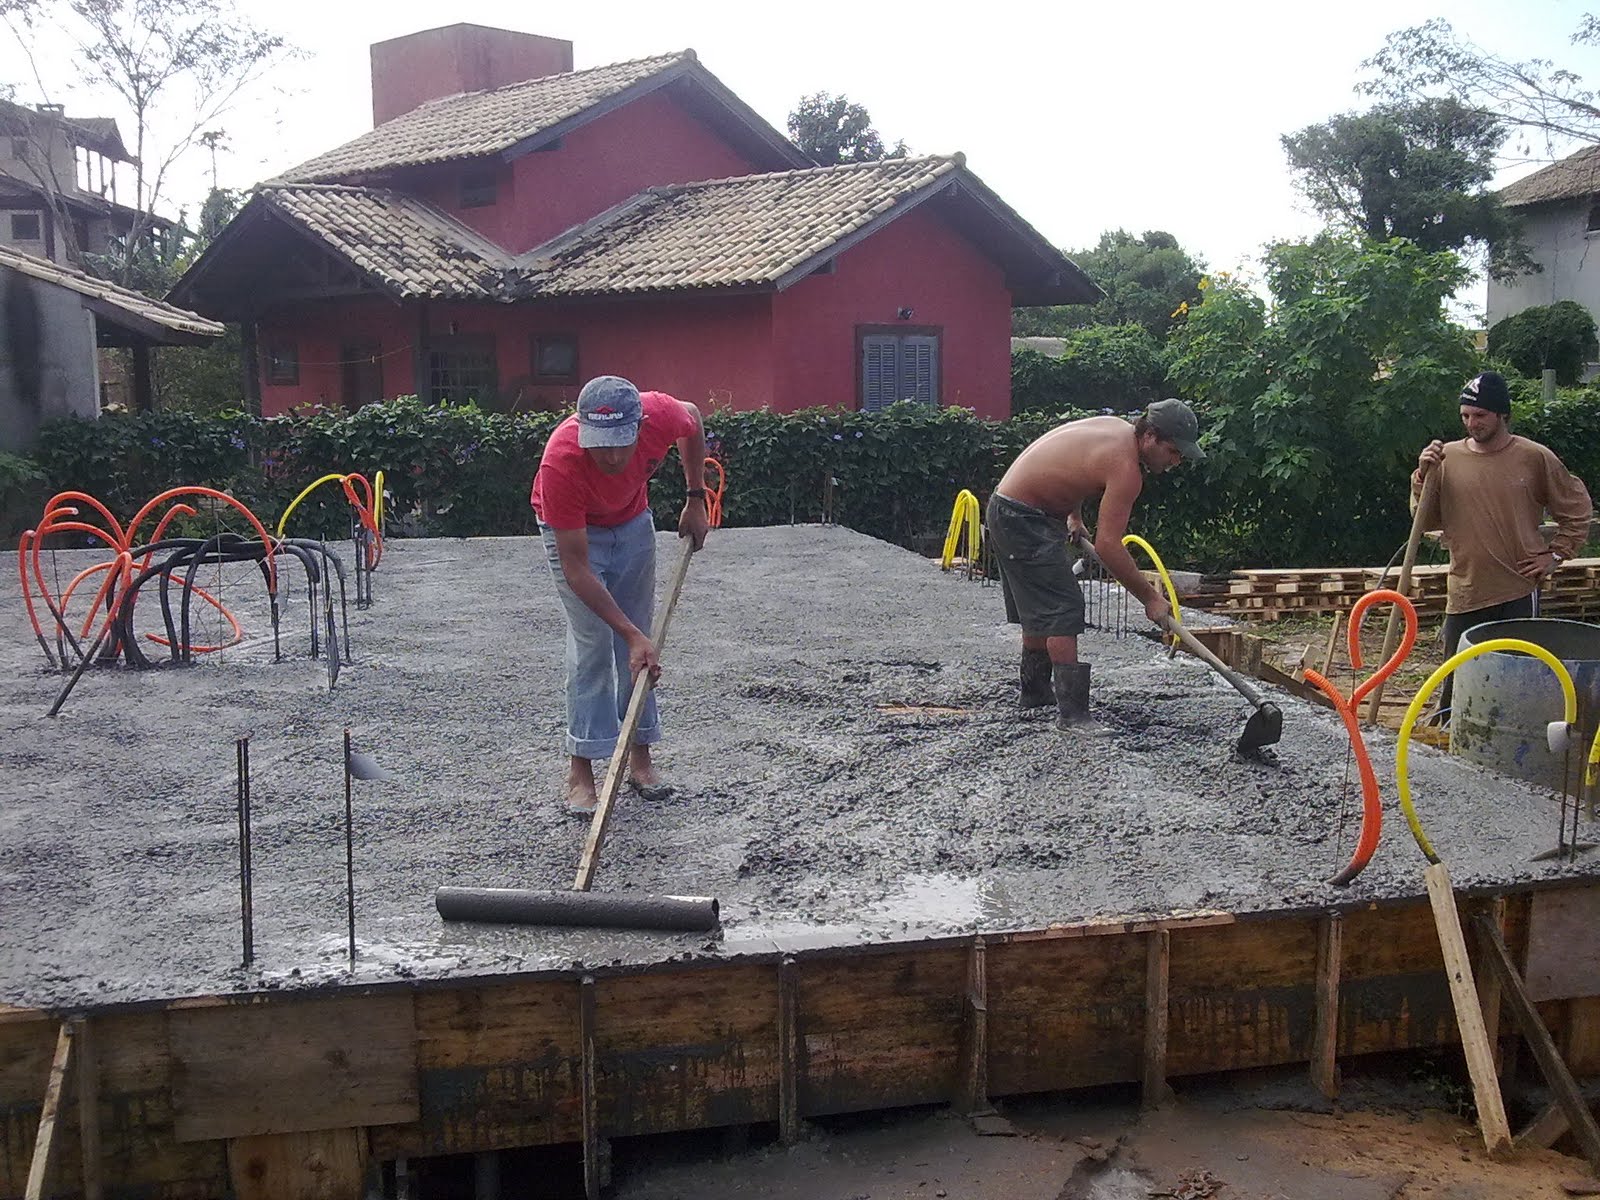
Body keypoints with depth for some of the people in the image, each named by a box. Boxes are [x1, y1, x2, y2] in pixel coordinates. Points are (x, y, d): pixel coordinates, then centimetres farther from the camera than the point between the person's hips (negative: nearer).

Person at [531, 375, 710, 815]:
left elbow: (693, 421, -4)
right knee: (591, 643, -11)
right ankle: (580, 770, -4)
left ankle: (639, 755, 17)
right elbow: (576, 569, -34)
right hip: (571, 530, -4)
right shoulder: (560, 464, -41)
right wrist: (633, 635, -36)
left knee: (639, 639, 6)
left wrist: (695, 500, -2)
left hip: (633, 521, 4)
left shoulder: (661, 415, -34)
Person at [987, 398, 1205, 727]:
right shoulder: (1126, 467, -23)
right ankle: (1071, 711, -15)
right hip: (1023, 520, -11)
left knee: (1040, 608, 22)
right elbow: (1108, 545, -26)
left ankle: (1035, 690, 36)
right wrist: (1150, 598, -19)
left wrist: (1074, 517, 29)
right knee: (1063, 610, -13)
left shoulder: (1115, 427, 6)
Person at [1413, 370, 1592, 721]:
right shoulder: (1448, 457, 1)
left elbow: (1577, 509, 7)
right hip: (1465, 590, 2)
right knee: (1457, 677, 7)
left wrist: (1556, 554, 1)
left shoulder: (1535, 458, -4)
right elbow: (1427, 520, 3)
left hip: (1518, 591, -2)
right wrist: (1423, 477, -9)